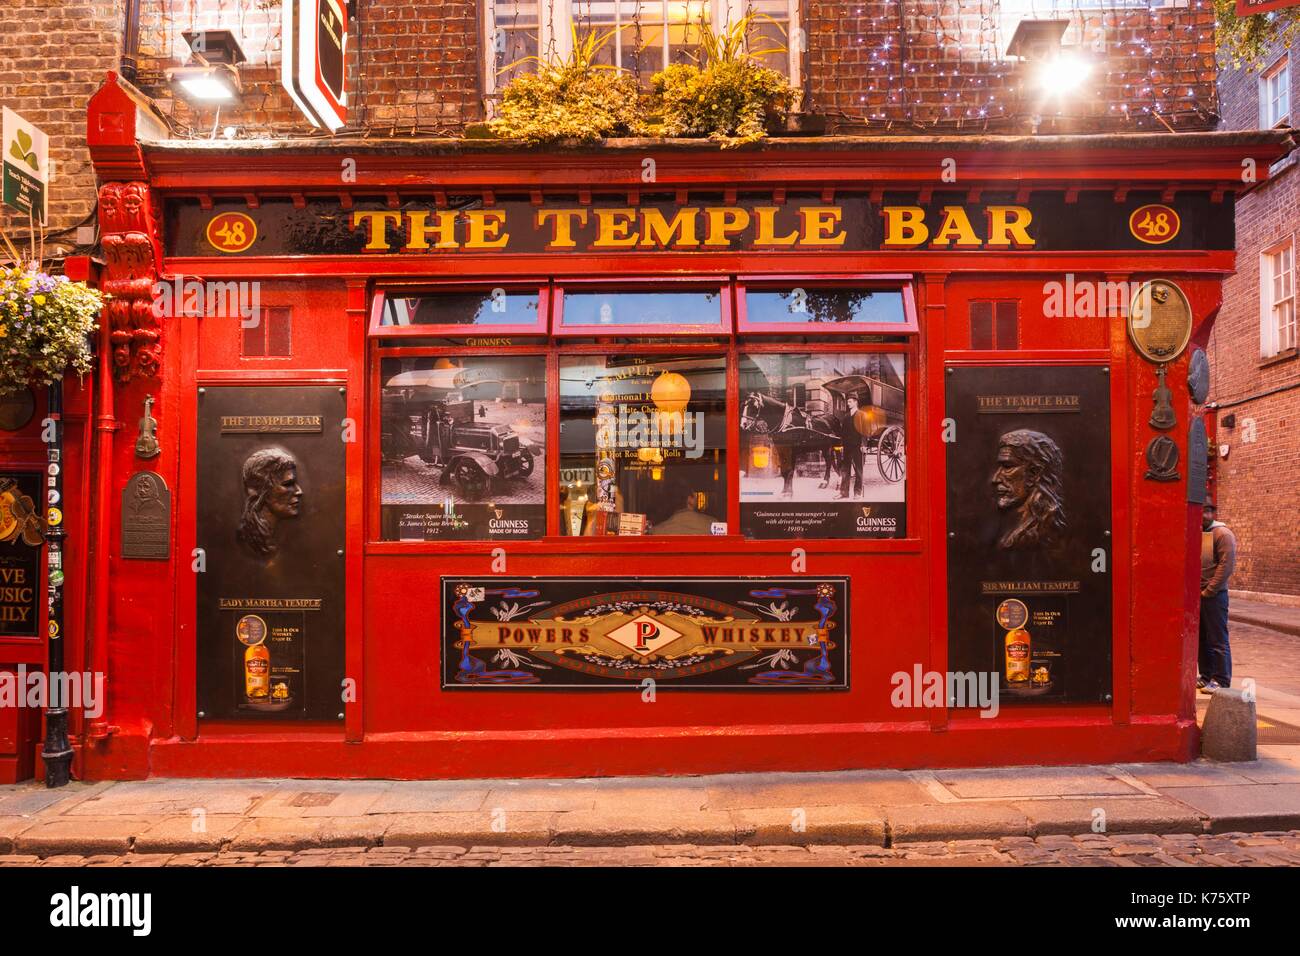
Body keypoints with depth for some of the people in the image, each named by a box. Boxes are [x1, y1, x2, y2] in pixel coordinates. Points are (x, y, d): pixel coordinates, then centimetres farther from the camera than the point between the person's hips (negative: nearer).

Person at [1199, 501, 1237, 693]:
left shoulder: (1222, 534, -8)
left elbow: (1226, 565, -15)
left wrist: (1208, 591, -14)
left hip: (1214, 596, -7)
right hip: (1196, 596, 7)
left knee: (1218, 641, -1)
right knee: (1202, 639, 13)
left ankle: (1222, 681, 5)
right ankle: (1206, 677, 23)